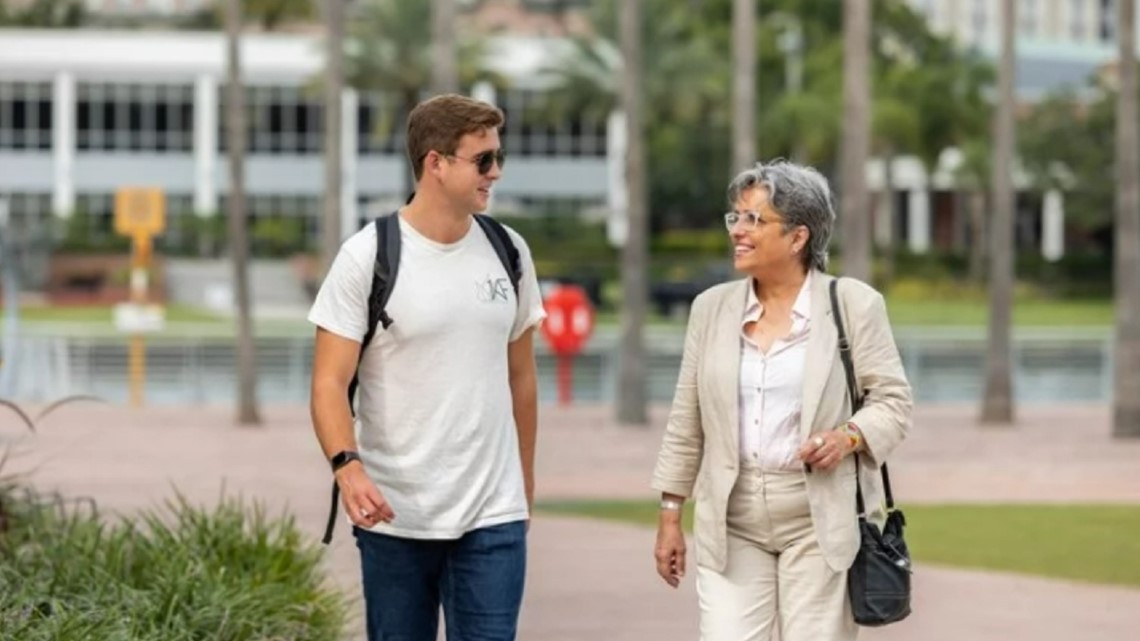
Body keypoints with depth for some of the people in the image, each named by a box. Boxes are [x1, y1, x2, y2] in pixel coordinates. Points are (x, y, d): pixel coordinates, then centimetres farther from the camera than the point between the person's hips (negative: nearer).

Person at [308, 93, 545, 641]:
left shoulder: (508, 251, 6)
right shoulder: (368, 256, -7)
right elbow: (330, 382, -10)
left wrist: (525, 476, 18)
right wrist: (347, 465, -27)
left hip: (493, 516, 3)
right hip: (394, 515, -2)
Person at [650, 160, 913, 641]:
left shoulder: (853, 304, -2)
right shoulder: (712, 308, 8)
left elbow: (892, 400, 0)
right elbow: (687, 422, 11)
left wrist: (849, 436, -19)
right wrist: (670, 516, 10)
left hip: (820, 521, -3)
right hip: (731, 521, 3)